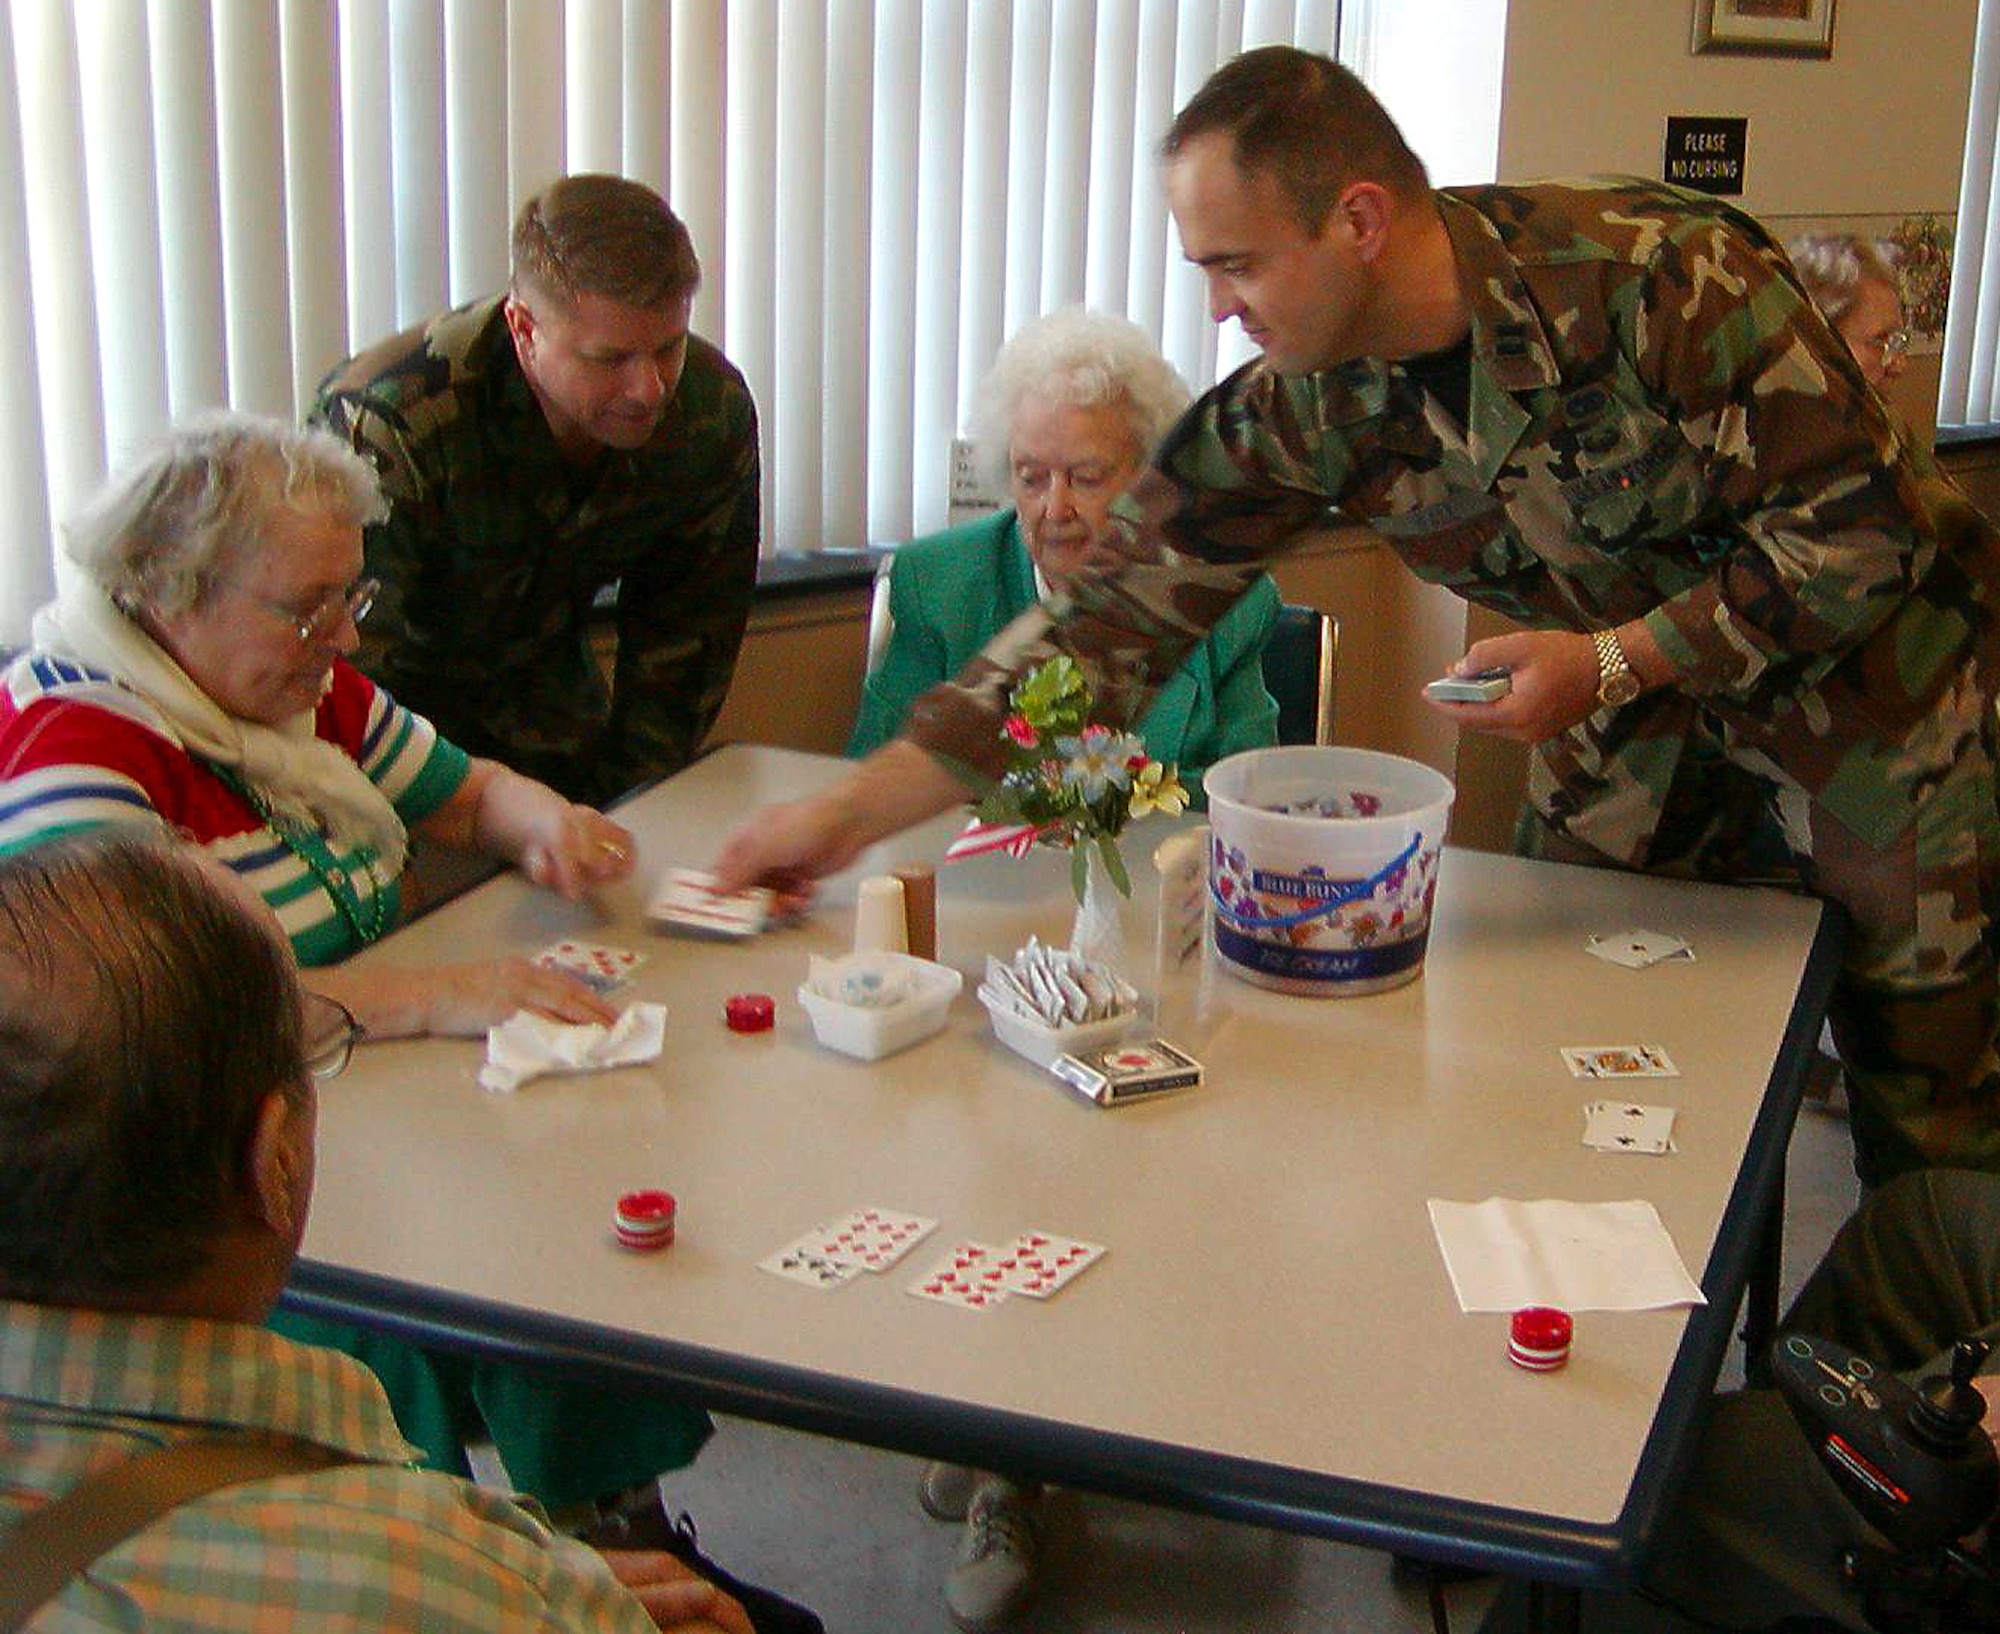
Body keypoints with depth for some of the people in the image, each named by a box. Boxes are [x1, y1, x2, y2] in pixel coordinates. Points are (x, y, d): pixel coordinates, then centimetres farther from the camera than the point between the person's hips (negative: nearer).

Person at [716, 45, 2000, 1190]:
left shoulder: (1661, 276, -30)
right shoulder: (1309, 403, -14)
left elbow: (1866, 527, -23)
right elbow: (1123, 605, -12)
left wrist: (1610, 663, -28)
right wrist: (856, 809, -16)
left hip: (1873, 696, -4)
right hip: (1634, 730, 5)